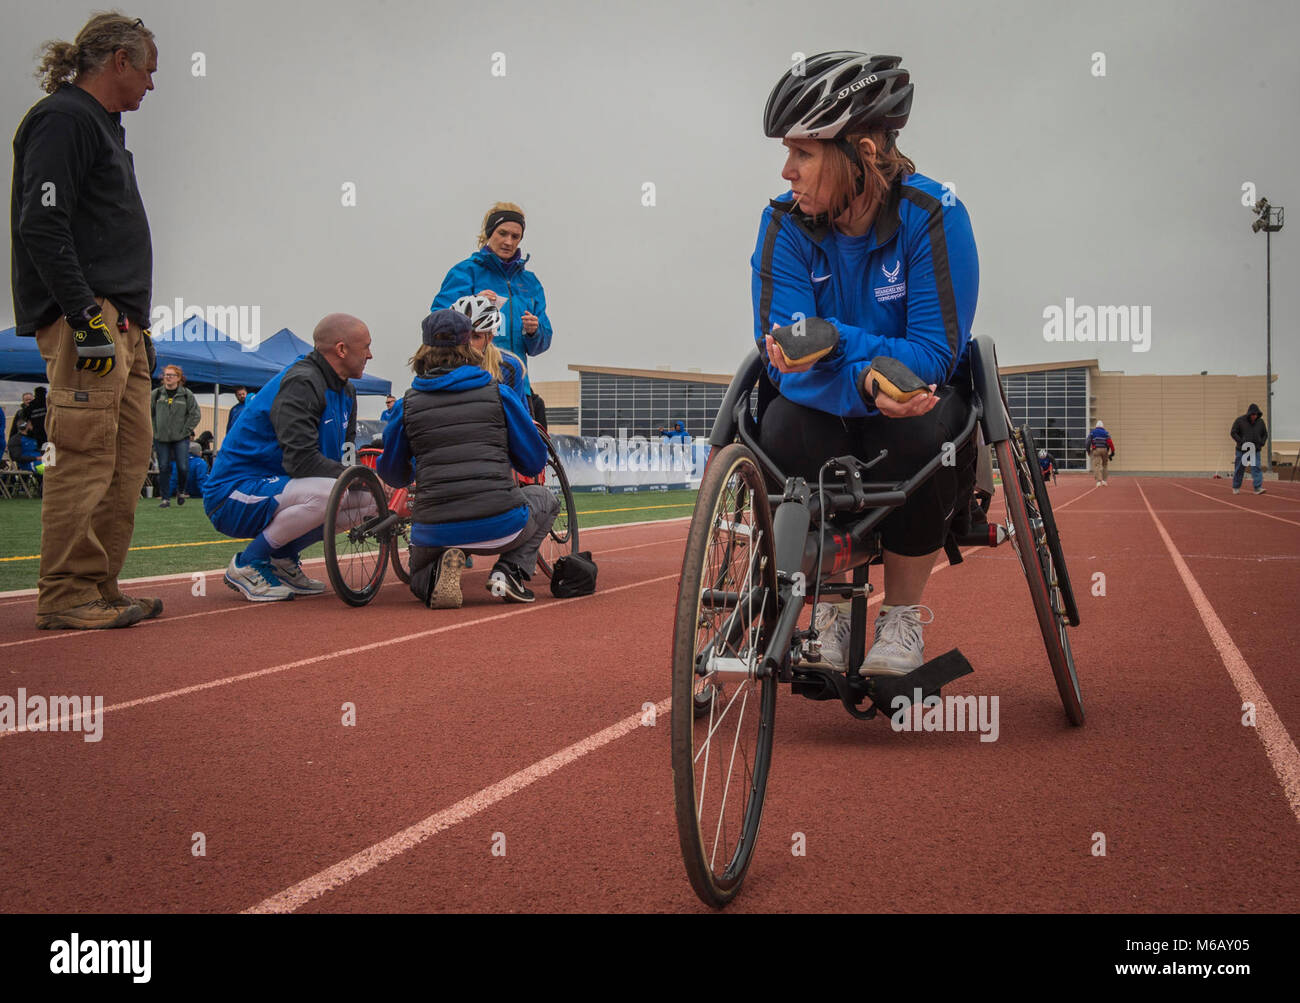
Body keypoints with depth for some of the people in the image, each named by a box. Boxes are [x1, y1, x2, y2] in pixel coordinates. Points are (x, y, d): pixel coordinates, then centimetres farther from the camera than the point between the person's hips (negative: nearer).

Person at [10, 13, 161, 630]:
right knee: (86, 454, -11)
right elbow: (42, 227, -17)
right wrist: (87, 315, -22)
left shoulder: (103, 126, 24)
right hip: (86, 319, -10)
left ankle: (99, 589, 14)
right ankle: (66, 597, -7)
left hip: (118, 322, 10)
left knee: (129, 454, 9)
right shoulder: (63, 120, -7)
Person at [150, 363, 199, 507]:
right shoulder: (156, 394, 4)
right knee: (164, 468, 2)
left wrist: (186, 431, -4)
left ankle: (181, 491, 22)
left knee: (183, 467, -6)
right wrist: (151, 431, -1)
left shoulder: (187, 394, 1)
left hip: (181, 438, -1)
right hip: (161, 438, 1)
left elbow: (195, 415, 3)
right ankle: (164, 499, 9)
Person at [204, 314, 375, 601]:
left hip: (276, 486, 10)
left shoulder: (345, 391, 13)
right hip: (234, 494, -10)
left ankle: (282, 560, 7)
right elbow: (301, 461, -29)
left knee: (370, 500, -3)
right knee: (327, 493, -35)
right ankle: (247, 565, -15)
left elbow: (343, 458, 14)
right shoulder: (299, 383, -19)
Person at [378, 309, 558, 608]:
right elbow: (534, 463, 8)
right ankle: (509, 571, 7)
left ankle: (439, 573, -4)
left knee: (419, 581, 35)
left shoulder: (408, 404, 5)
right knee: (545, 499, 32)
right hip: (498, 527, -1)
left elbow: (394, 476, 15)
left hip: (434, 533, 1)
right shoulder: (500, 394, 3)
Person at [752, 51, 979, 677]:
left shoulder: (932, 215, -19)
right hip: (826, 409, 2)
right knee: (784, 428, -32)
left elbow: (934, 354, -23)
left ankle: (903, 615, -12)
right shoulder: (785, 223, -12)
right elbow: (785, 358, -20)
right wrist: (866, 384, -41)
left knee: (923, 431, -36)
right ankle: (831, 608, -11)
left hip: (917, 393, -2)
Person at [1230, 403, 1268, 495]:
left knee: (1257, 468, -11)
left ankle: (1258, 488, -17)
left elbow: (1265, 434, 19)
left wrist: (1262, 443, 1)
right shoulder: (1240, 421, -5)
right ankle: (1236, 488, 20)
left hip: (1255, 450, 2)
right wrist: (1241, 442, -16)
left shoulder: (1260, 422, 7)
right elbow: (1233, 433, -7)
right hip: (1242, 450, -2)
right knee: (1239, 469, 5)